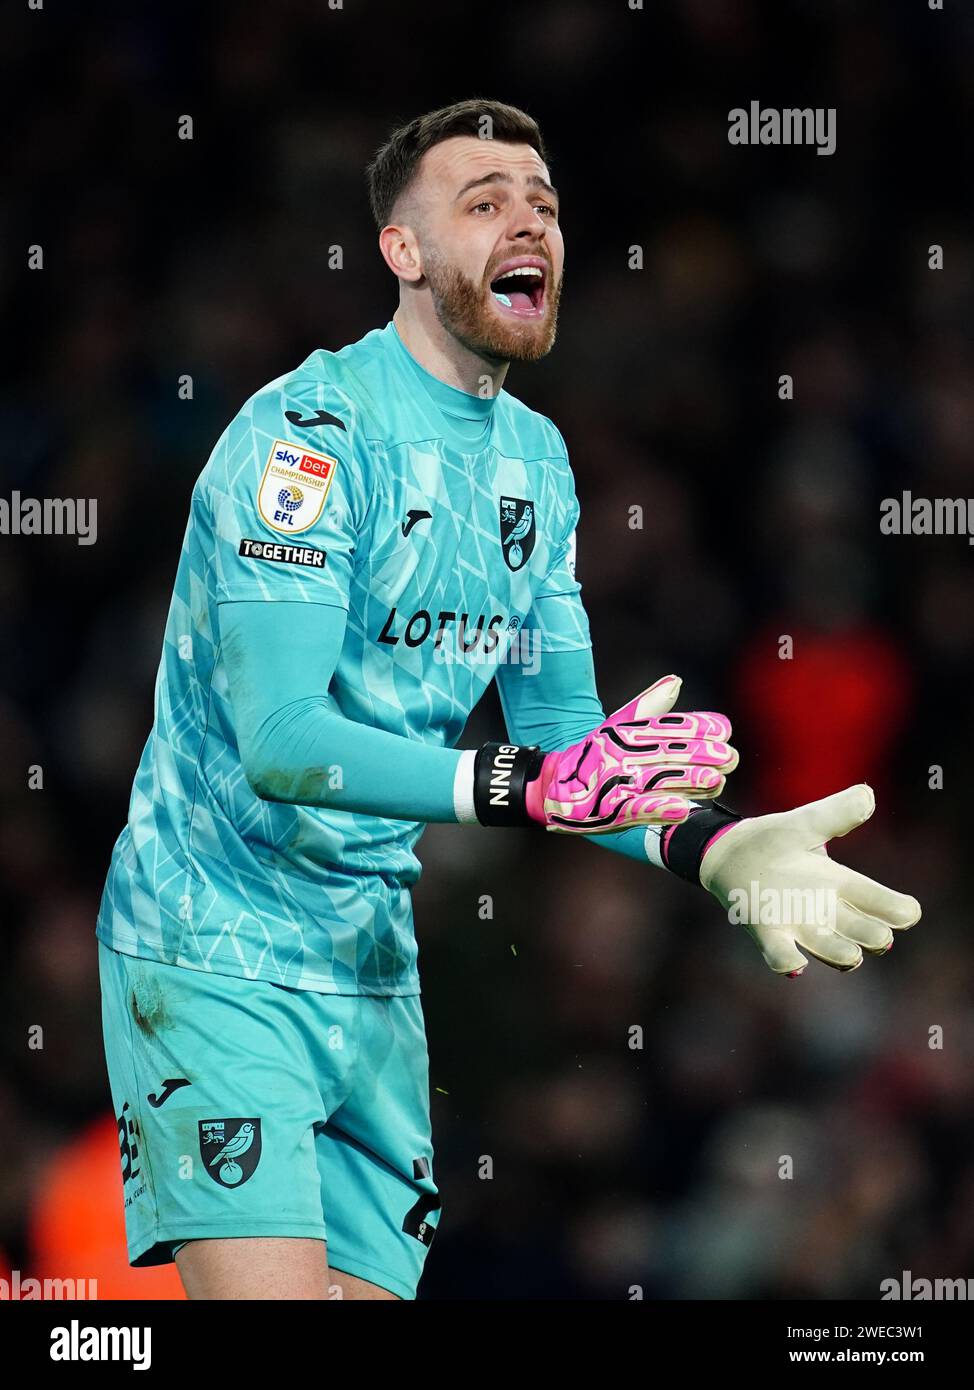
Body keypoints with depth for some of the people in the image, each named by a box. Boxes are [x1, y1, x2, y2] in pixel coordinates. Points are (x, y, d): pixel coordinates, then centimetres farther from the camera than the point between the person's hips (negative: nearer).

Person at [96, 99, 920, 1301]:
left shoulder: (536, 458, 9)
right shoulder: (307, 433, -16)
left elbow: (559, 728, 7)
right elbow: (277, 738, -26)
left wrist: (713, 845, -13)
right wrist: (536, 785, -37)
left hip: (372, 966, 8)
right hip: (218, 962, -7)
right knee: (275, 1292, -18)